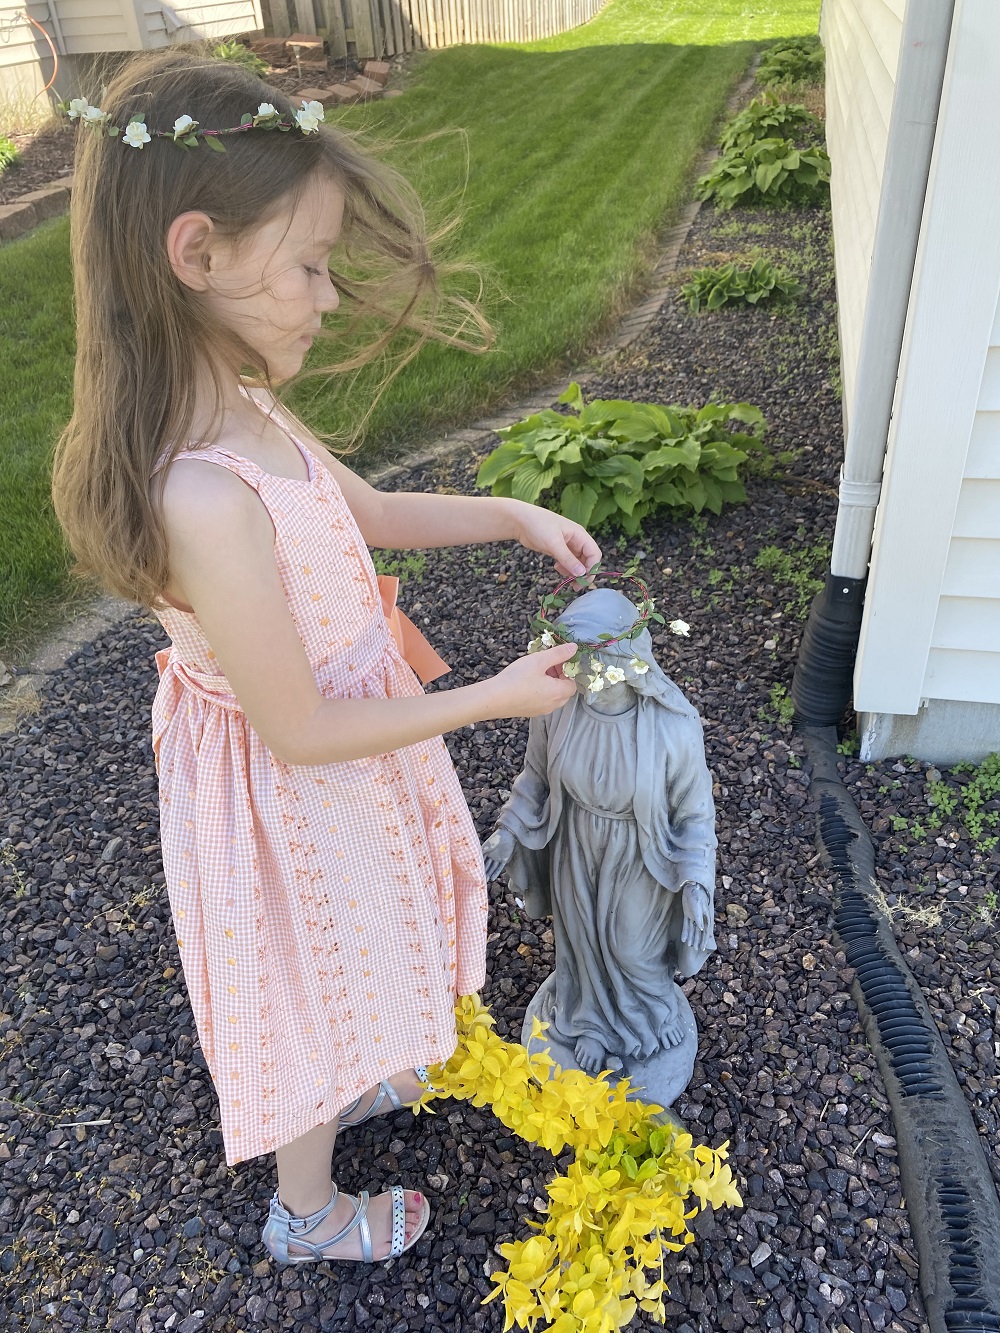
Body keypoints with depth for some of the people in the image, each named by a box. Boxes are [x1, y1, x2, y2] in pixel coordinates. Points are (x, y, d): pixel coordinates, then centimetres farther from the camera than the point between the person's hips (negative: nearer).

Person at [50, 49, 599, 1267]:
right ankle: (308, 1214, 51)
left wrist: (513, 515, 0)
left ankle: (351, 1091, 64)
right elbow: (299, 731, -27)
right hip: (295, 802, -8)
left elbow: (372, 511, 9)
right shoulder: (208, 500, -37)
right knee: (316, 994, 20)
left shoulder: (240, 412, -8)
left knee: (335, 980, 33)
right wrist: (495, 697, -19)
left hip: (322, 769, 8)